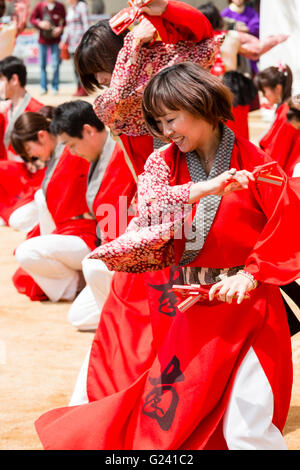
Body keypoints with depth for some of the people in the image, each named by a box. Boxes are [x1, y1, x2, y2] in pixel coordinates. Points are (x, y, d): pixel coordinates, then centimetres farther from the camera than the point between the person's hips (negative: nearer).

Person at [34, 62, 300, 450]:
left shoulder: (251, 161, -6)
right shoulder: (165, 162, 5)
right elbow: (148, 207, -14)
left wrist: (250, 275, -15)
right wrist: (203, 189, -27)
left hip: (246, 305, -4)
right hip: (191, 309, 4)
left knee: (246, 432, -9)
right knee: (172, 418, 4)